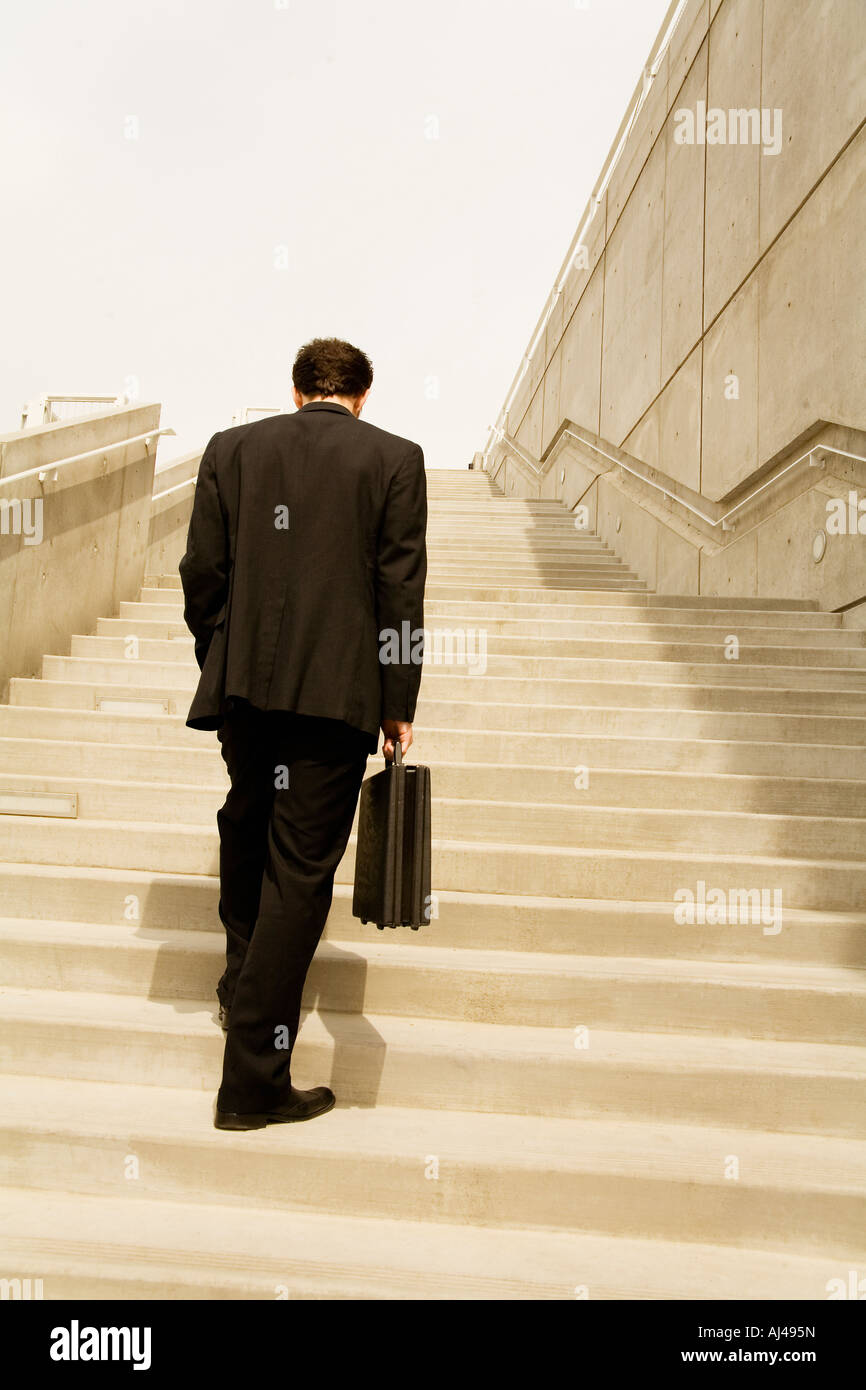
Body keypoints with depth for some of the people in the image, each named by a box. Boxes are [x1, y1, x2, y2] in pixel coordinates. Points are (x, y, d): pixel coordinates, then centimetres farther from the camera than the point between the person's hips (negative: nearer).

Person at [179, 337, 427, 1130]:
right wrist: (398, 703, 1)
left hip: (243, 683, 4)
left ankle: (243, 979, 45)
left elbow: (202, 573, 5)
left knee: (247, 827, 28)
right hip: (337, 692, -3)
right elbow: (401, 591, -4)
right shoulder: (395, 459, 1)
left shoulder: (232, 448, 7)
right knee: (300, 871, 2)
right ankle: (254, 1079, 7)